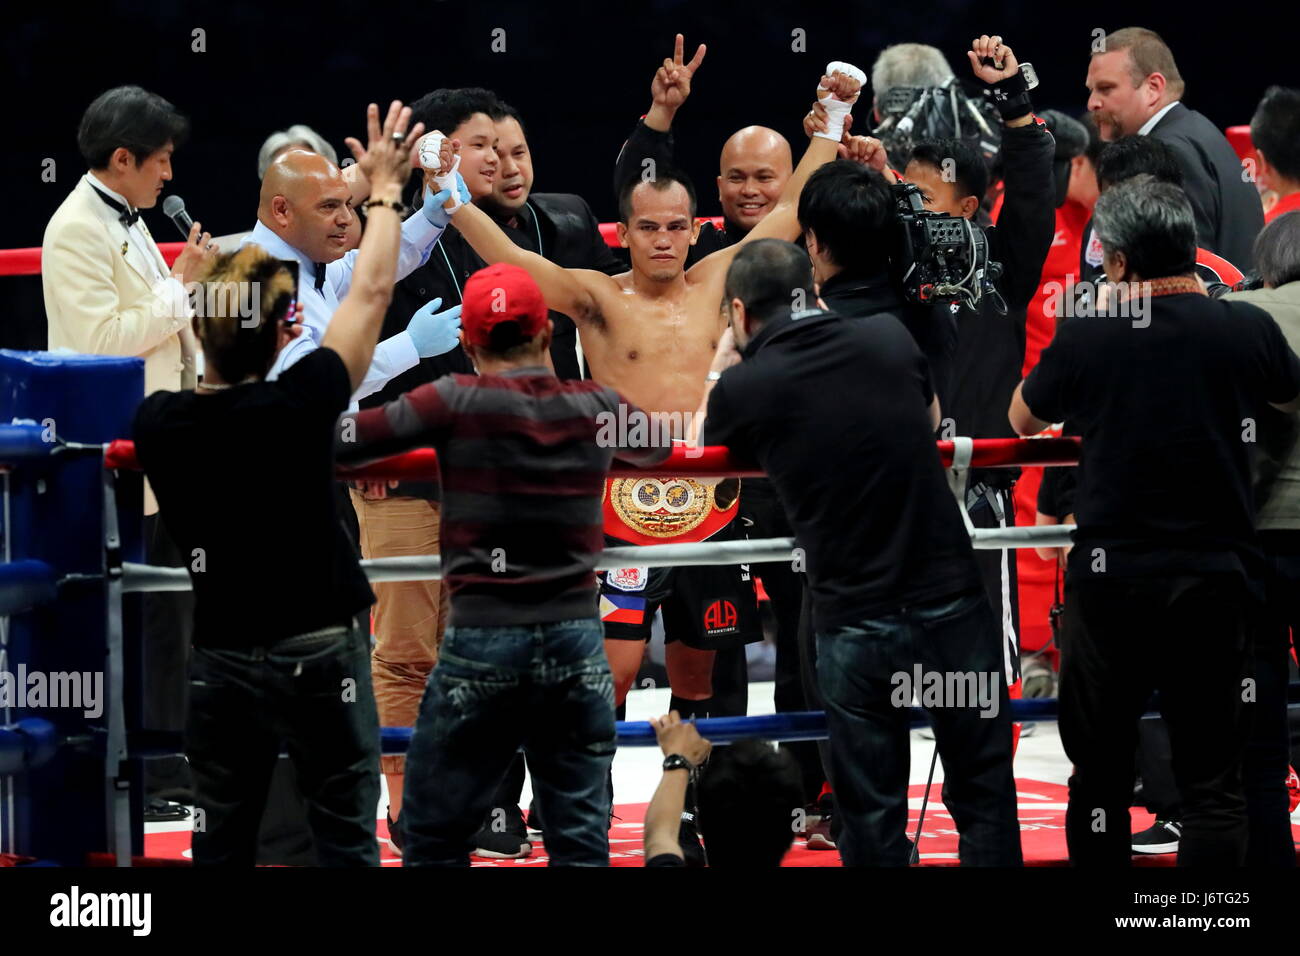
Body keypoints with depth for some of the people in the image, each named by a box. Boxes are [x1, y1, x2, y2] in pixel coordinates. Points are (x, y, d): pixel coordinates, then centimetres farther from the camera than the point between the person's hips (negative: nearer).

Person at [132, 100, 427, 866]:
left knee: (222, 845, 11)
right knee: (347, 841, 2)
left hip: (222, 658, 4)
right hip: (319, 651, -4)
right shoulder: (297, 408, -17)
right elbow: (371, 293, -6)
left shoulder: (160, 424, -7)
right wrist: (385, 190, 6)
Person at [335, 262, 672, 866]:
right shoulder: (595, 407, 6)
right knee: (582, 845, 7)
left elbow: (345, 441, -11)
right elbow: (655, 448, 28)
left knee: (432, 844, 6)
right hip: (576, 645, 3)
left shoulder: (458, 402, -7)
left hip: (483, 642, -3)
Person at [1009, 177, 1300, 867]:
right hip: (1215, 578, 0)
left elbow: (1022, 418, 11)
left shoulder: (1084, 338, -8)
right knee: (1212, 783, 1)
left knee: (1100, 776, 11)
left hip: (1111, 578, 0)